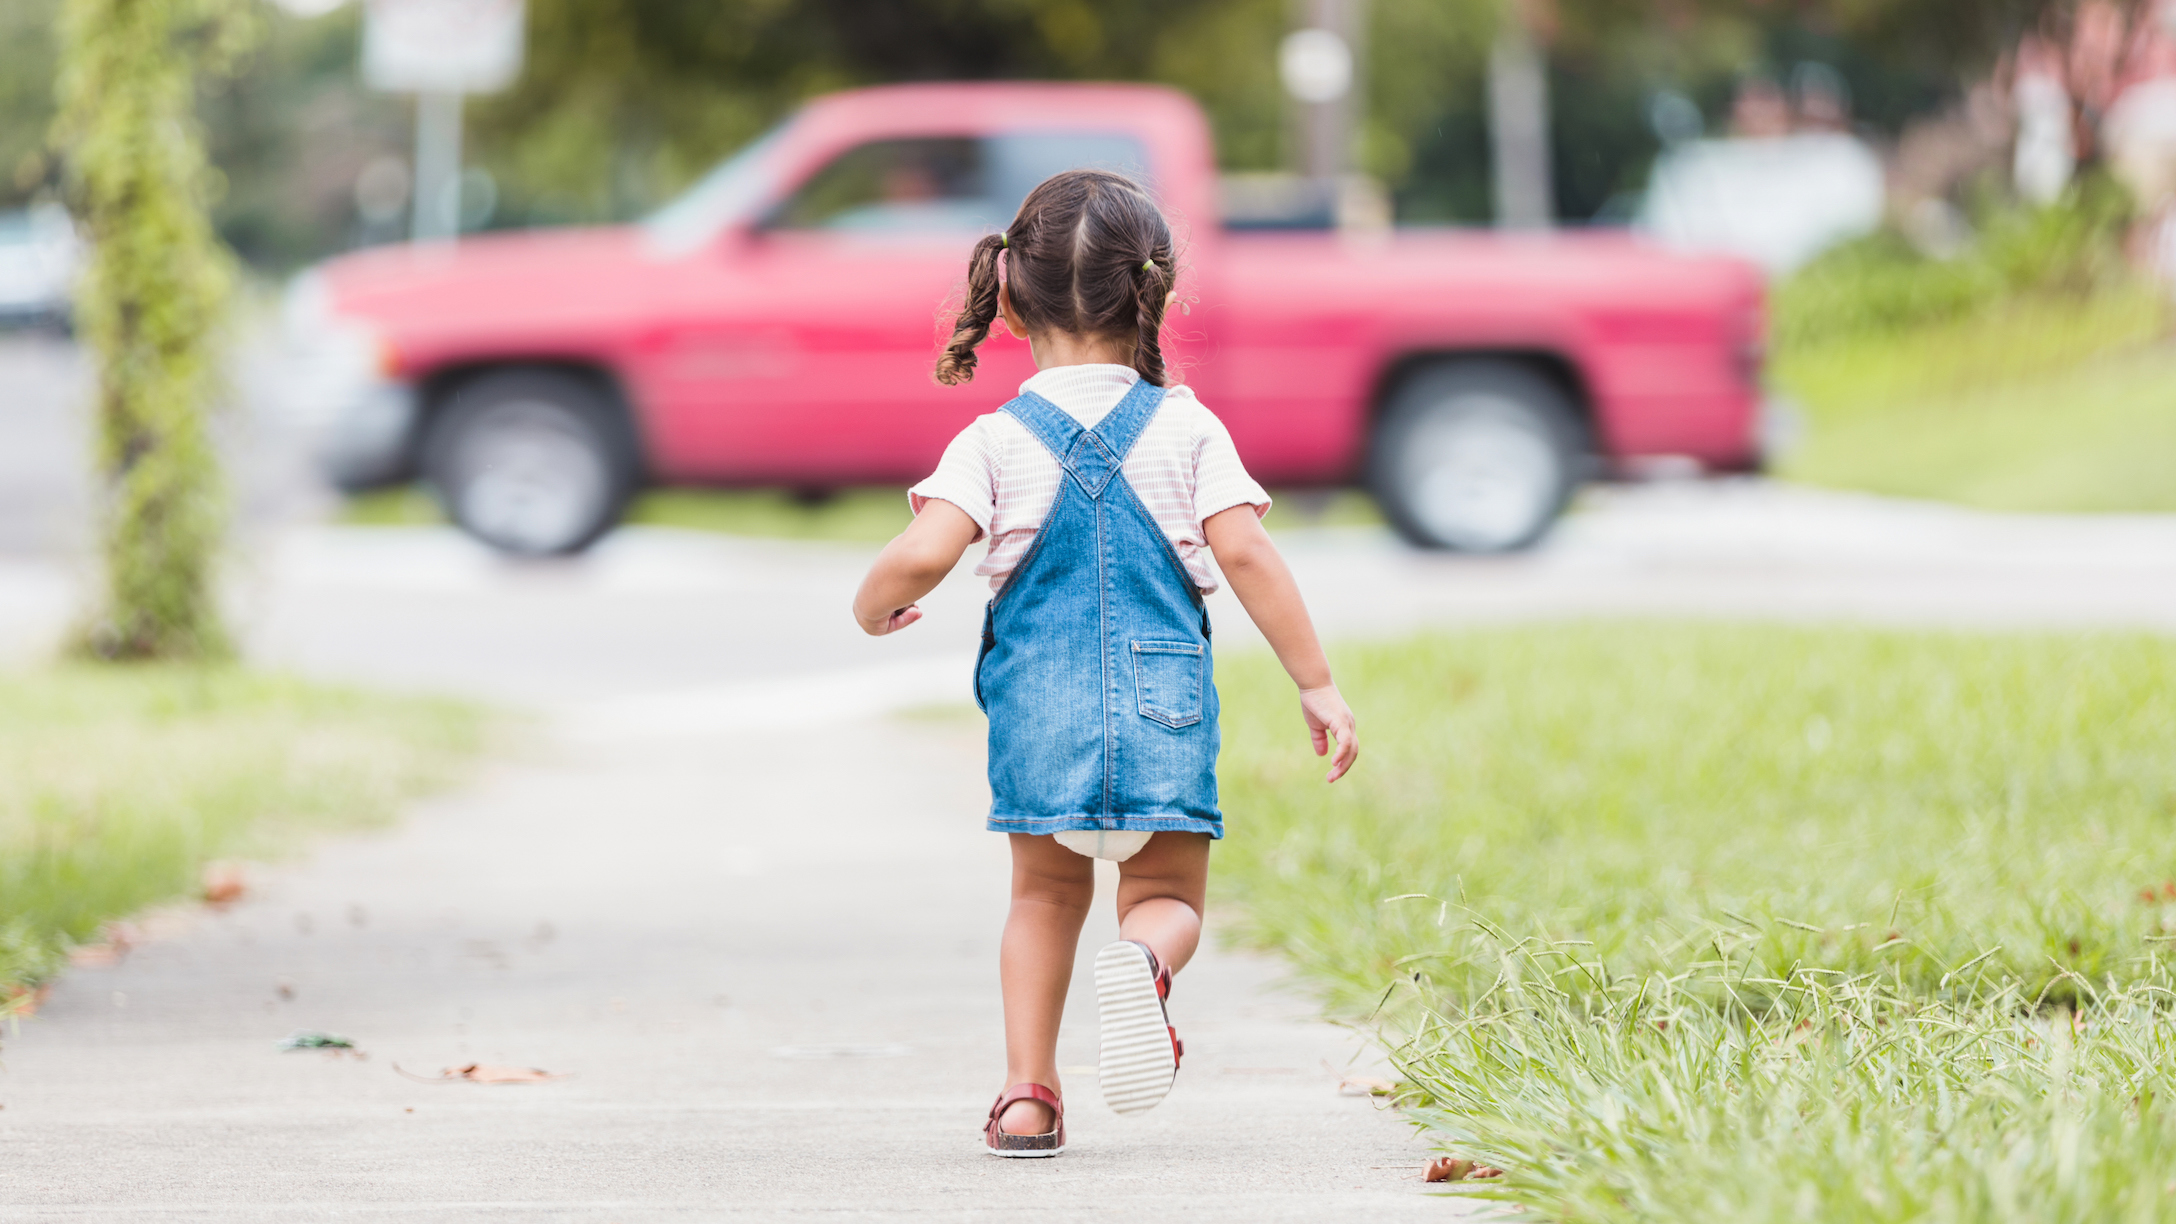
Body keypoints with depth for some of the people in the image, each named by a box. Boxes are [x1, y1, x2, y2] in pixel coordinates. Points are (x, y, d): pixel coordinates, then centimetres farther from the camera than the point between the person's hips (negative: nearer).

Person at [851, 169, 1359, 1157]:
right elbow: (1245, 555, -6)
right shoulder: (1187, 429, 1)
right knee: (1169, 894, 9)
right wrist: (1317, 684, 0)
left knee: (1045, 894, 19)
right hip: (1166, 705, 0)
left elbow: (923, 555, -13)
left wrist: (873, 607, 10)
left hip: (1038, 706, 1)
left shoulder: (996, 440, 0)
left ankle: (1028, 1090, 9)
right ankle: (1146, 960, -27)